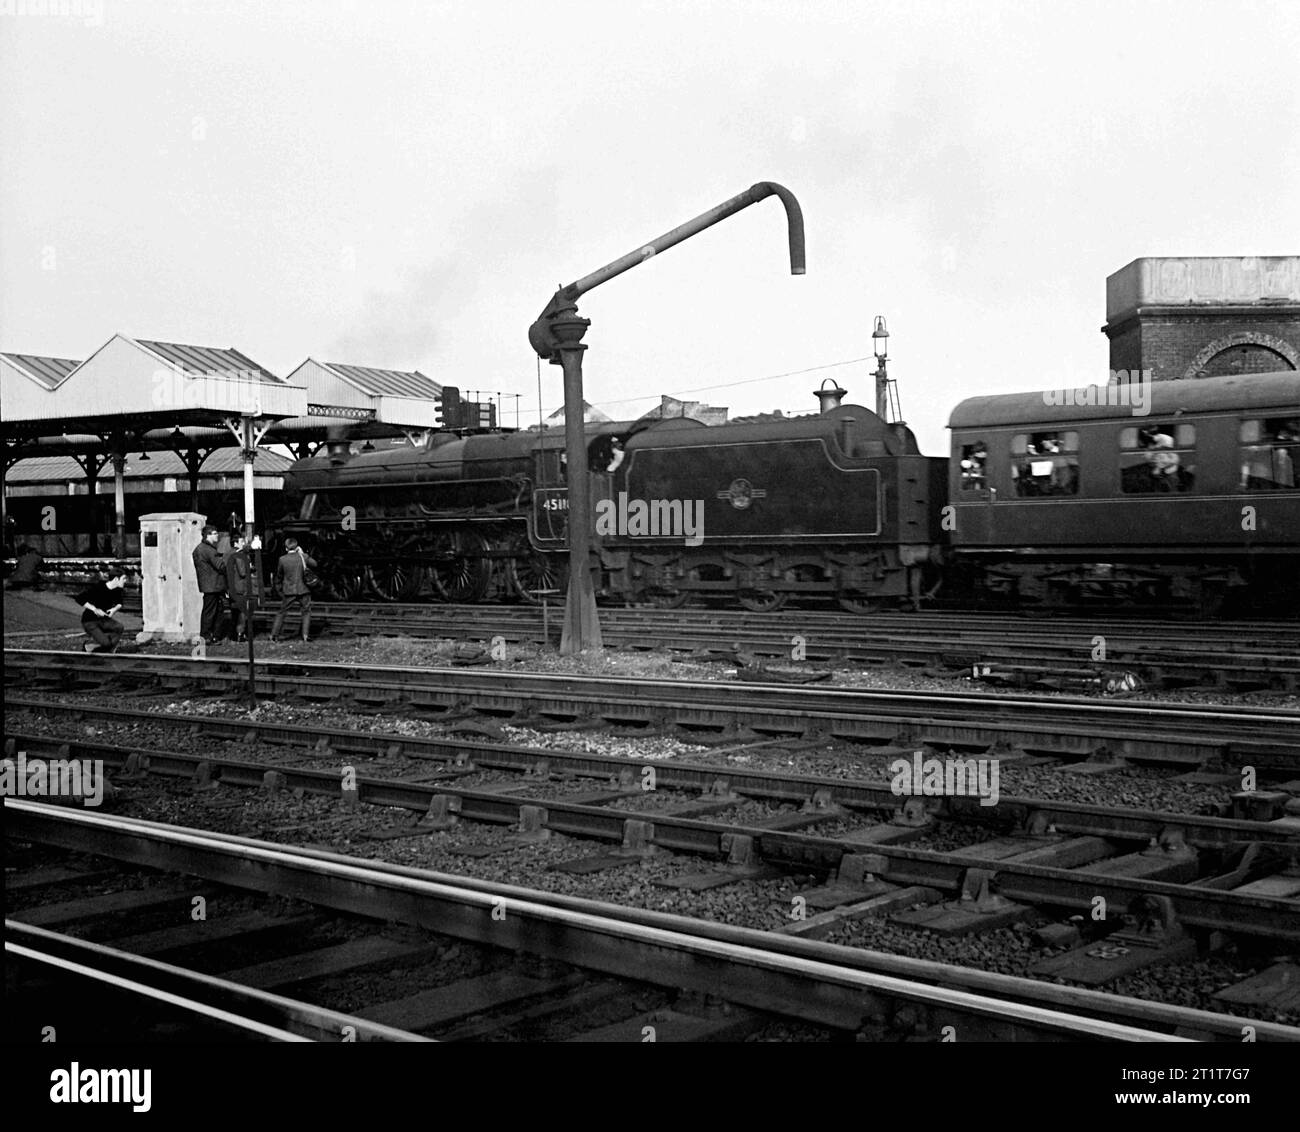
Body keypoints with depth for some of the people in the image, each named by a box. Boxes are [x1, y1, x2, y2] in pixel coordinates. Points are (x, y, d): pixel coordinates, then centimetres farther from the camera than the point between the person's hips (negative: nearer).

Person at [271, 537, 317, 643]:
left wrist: (279, 586, 22)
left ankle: (274, 634, 6)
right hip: (303, 590, 0)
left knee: (281, 612, 10)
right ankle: (305, 635, 0)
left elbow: (279, 575, 7)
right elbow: (314, 564, 10)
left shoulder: (282, 559, -4)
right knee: (306, 612, 10)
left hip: (289, 591, 1)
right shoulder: (303, 557, -6)